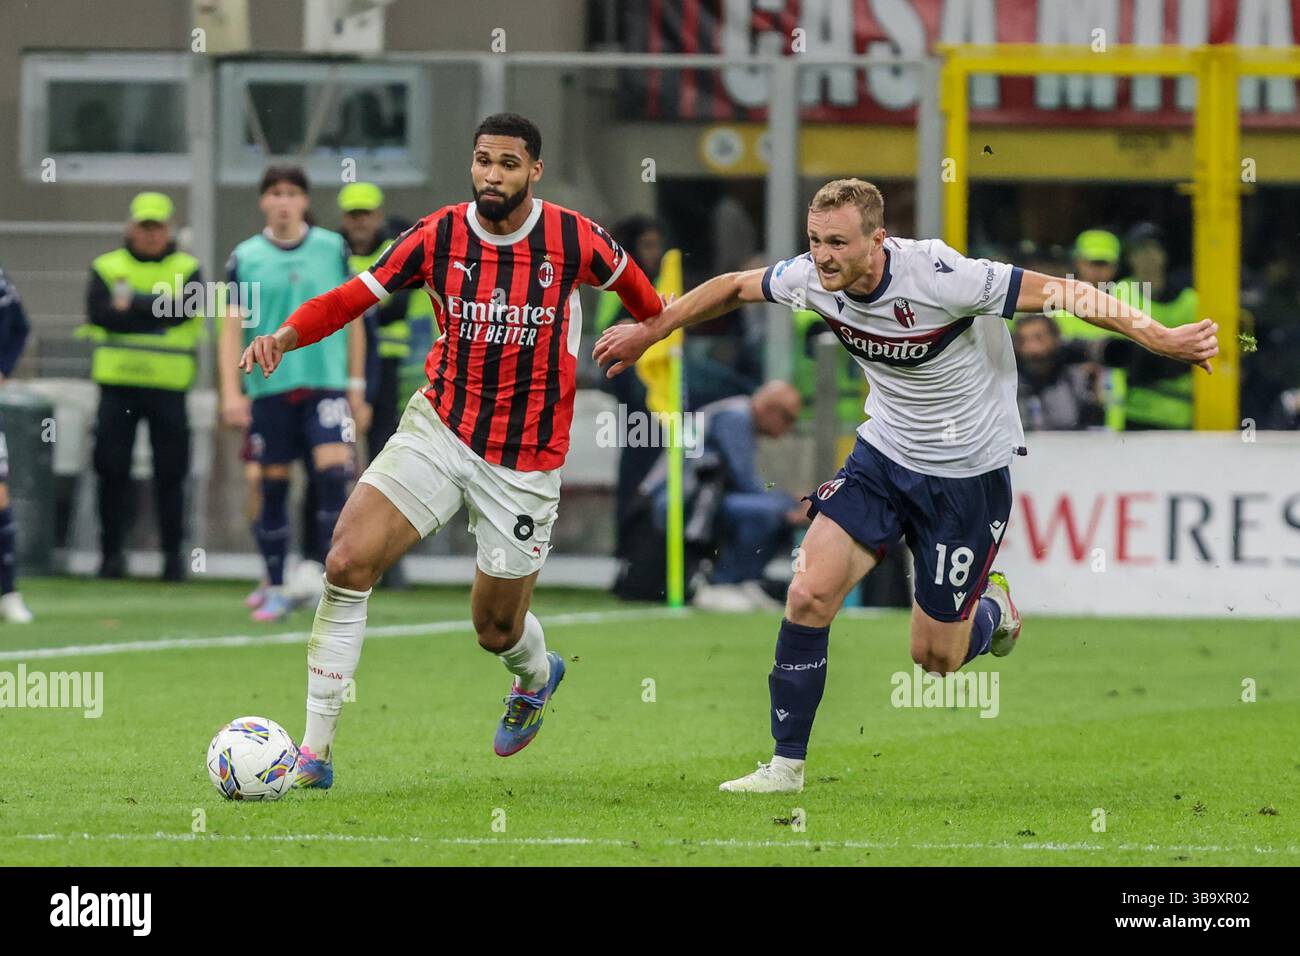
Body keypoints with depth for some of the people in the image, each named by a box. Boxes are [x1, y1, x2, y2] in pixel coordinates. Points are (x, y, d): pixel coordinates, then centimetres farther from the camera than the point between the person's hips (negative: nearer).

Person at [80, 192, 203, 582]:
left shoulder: (186, 268, 7)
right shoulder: (106, 267, 8)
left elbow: (183, 309, -11)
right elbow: (100, 312, -9)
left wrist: (132, 303, -11)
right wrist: (156, 310, -13)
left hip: (168, 386, 0)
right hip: (117, 383, 1)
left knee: (170, 473, 0)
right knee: (112, 470, -1)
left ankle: (173, 554, 8)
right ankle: (112, 551, 5)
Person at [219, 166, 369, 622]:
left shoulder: (333, 248, 5)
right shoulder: (245, 258, 3)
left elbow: (353, 319, 10)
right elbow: (232, 327, 3)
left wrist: (356, 388, 8)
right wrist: (231, 392, -8)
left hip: (326, 382, 0)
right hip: (269, 388, 1)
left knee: (334, 471, -17)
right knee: (273, 483, 4)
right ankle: (274, 589, 16)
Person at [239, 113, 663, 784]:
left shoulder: (574, 239, -10)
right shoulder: (439, 236, -8)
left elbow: (633, 287, 12)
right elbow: (354, 296, -7)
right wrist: (286, 336, -25)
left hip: (525, 459, -1)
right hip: (440, 427, 1)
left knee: (497, 629, 8)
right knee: (348, 561, -19)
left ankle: (537, 676, 49)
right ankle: (315, 749, -12)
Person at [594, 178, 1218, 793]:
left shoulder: (940, 279, -30)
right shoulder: (813, 279, -13)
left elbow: (1065, 294, -25)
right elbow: (734, 287, 8)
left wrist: (1162, 339, -29)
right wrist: (646, 333, 15)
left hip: (968, 471, -5)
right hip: (883, 453, 5)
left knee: (935, 656, 2)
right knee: (809, 593, -14)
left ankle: (992, 610, 39)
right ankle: (787, 765, -2)